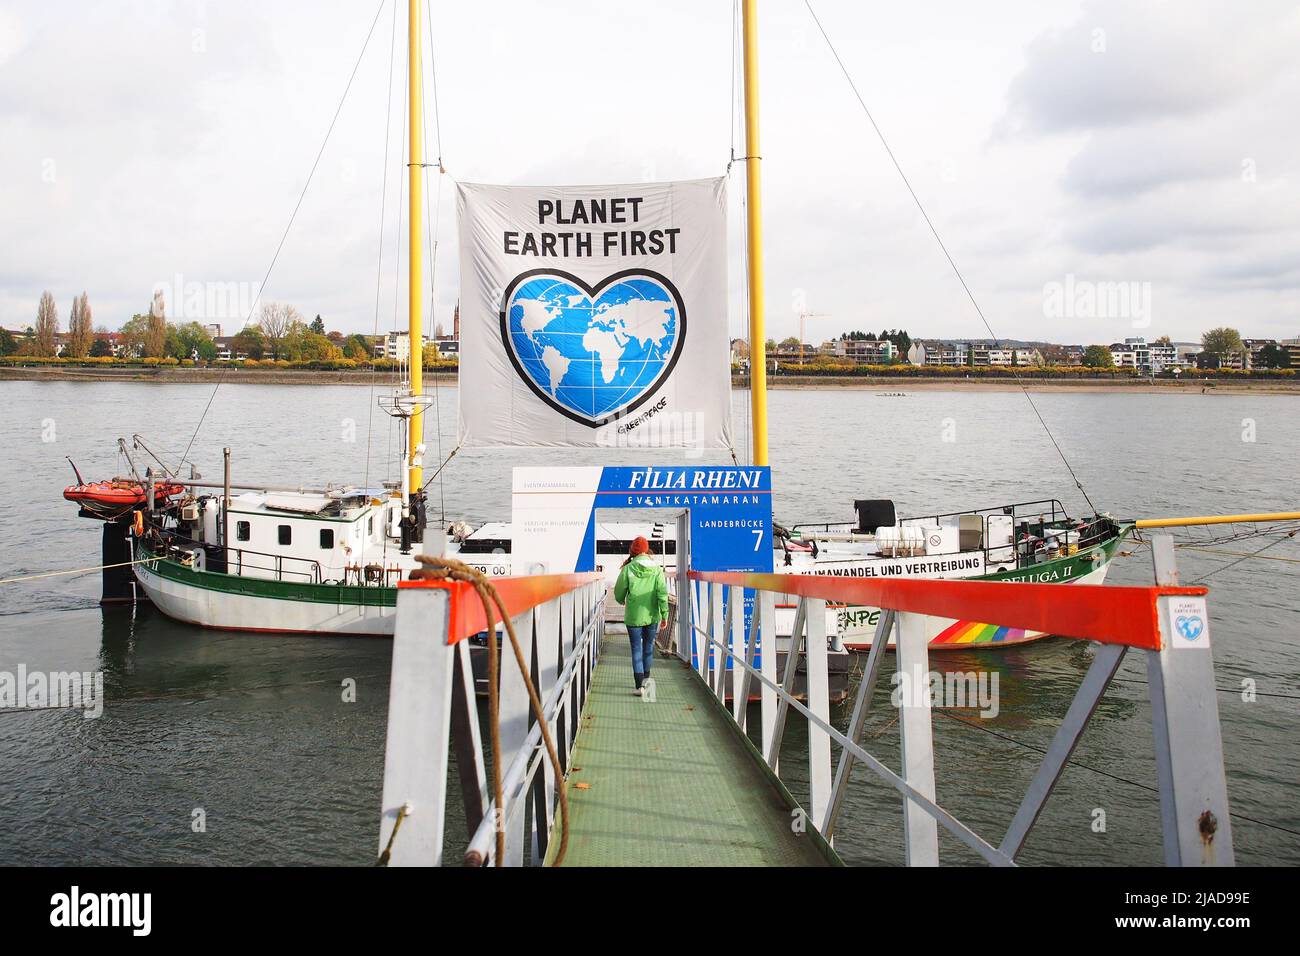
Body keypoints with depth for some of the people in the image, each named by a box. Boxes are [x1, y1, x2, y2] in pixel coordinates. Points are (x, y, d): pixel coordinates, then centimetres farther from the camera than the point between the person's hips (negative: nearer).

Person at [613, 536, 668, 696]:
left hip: (634, 616, -2)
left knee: (636, 648, 4)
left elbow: (619, 591, 0)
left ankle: (640, 685, -4)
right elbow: (662, 593, -9)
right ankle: (646, 678, 33)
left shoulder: (628, 569, -10)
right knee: (649, 646, 19)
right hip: (652, 616, 2)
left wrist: (622, 601, 22)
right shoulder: (656, 569, -5)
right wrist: (664, 615, -5)